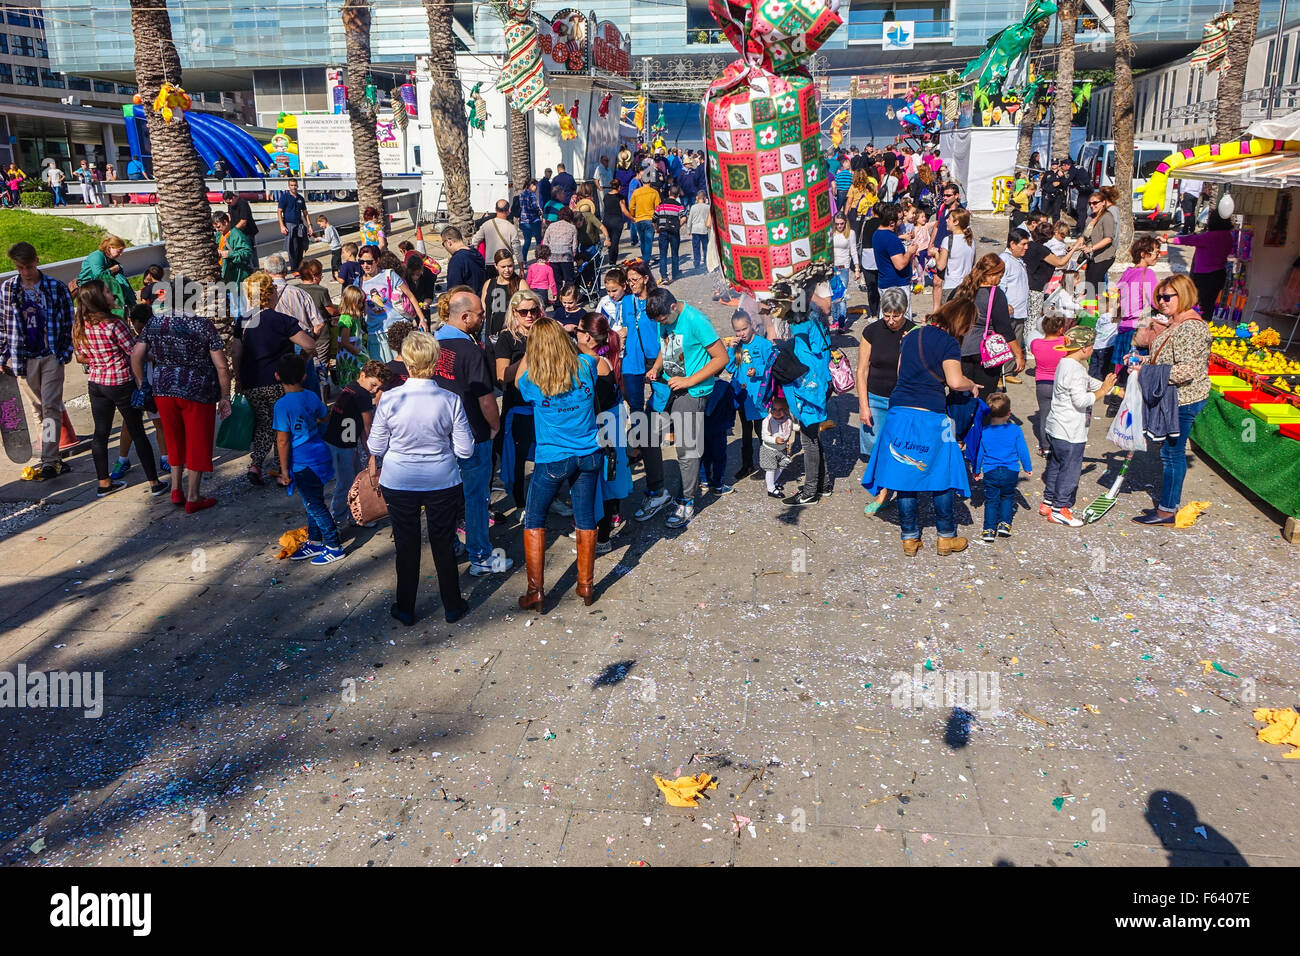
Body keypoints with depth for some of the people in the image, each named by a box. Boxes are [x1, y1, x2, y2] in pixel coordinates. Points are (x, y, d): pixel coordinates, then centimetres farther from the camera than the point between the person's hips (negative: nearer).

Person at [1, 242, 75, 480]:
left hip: (51, 356, -3)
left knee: (51, 407, -7)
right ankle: (52, 458, 16)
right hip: (23, 359, 3)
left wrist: (65, 352, -1)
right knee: (37, 409, 9)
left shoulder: (56, 287, -1)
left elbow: (68, 322, 4)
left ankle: (49, 463, -8)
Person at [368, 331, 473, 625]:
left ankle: (405, 609, 30)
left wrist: (374, 465, 19)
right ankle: (452, 606, 29)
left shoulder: (390, 399, -16)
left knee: (406, 546, 15)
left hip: (399, 483, 0)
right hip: (442, 482, 0)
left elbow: (376, 446, -3)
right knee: (444, 545, 15)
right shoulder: (450, 400, -16)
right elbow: (466, 450, -9)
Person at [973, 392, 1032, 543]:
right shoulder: (1015, 430, -6)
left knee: (991, 500, 9)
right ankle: (1004, 524, 12)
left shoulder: (984, 432, -5)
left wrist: (977, 471, 17)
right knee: (1007, 498, 21)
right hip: (1011, 473, 0)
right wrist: (1028, 468, 15)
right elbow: (1022, 451, 1)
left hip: (990, 473, 0)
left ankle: (989, 530, 2)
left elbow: (979, 453, 3)